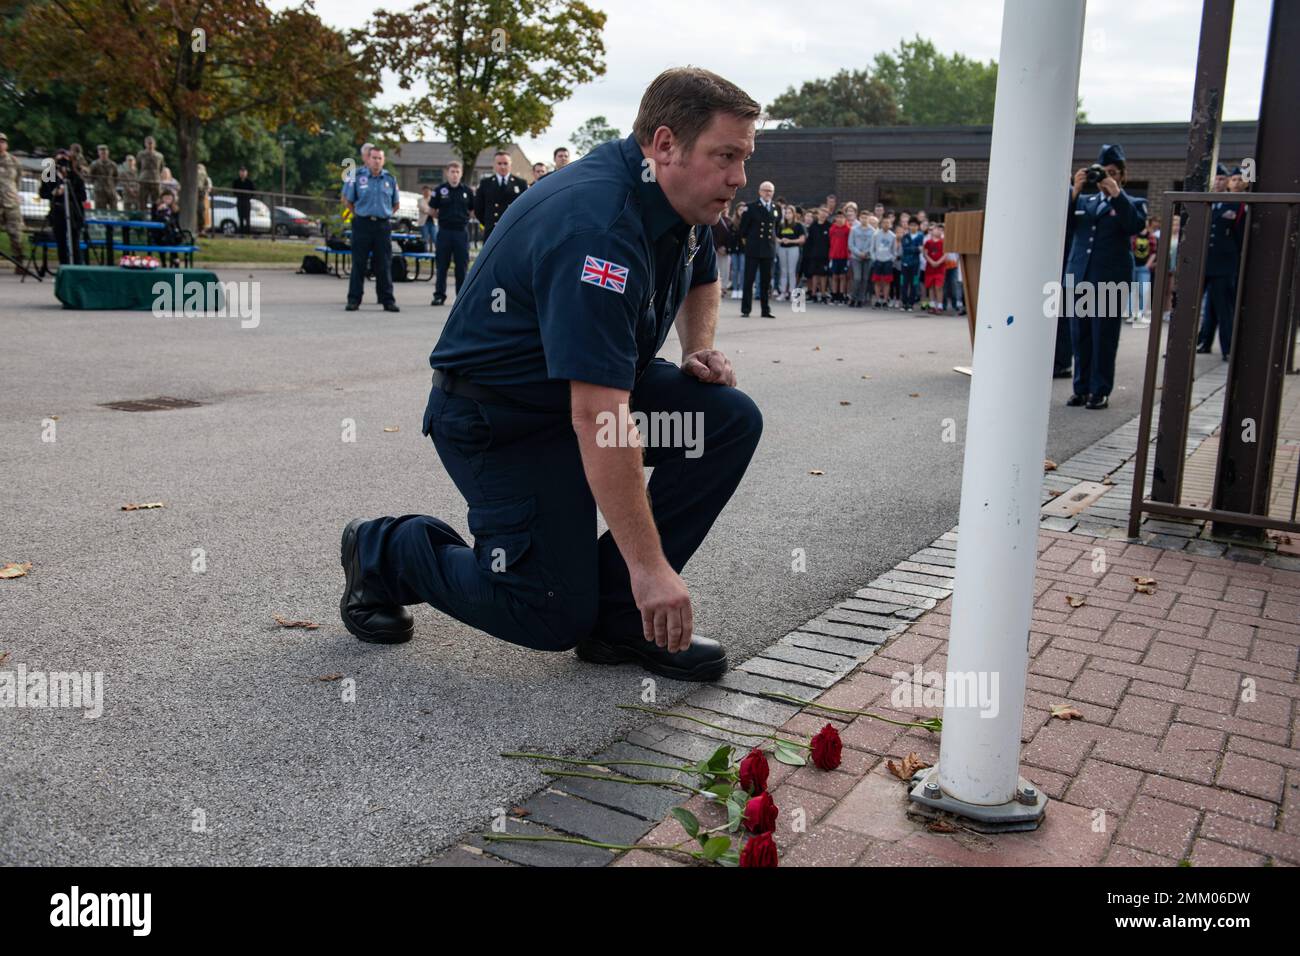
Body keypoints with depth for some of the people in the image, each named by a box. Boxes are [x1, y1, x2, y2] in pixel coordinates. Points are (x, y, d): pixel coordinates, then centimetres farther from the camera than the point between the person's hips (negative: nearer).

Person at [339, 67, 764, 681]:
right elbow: (597, 419, -37)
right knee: (556, 618, -10)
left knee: (731, 418, -12)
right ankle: (387, 552, 14)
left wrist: (699, 349, 1)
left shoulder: (679, 199, -3)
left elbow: (701, 279, 23)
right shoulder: (598, 228, -32)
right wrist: (648, 564, -36)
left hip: (595, 383, 9)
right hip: (497, 415, -9)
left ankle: (619, 613, -5)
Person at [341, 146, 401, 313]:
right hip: (362, 225, -2)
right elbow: (347, 199, 8)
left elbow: (396, 203, 18)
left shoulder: (390, 178, 8)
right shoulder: (357, 176, -1)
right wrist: (357, 214, 6)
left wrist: (386, 215, 11)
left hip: (383, 226, 2)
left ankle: (387, 300, 8)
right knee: (358, 264, 1)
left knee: (384, 265, 3)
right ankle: (354, 299, 6)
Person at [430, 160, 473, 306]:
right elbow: (433, 211, 9)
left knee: (462, 266, 3)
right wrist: (443, 217, 2)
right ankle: (439, 295, 9)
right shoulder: (440, 190, 3)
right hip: (444, 231, -1)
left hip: (462, 232, 1)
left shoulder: (467, 191, 6)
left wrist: (463, 218, 4)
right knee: (442, 265, 3)